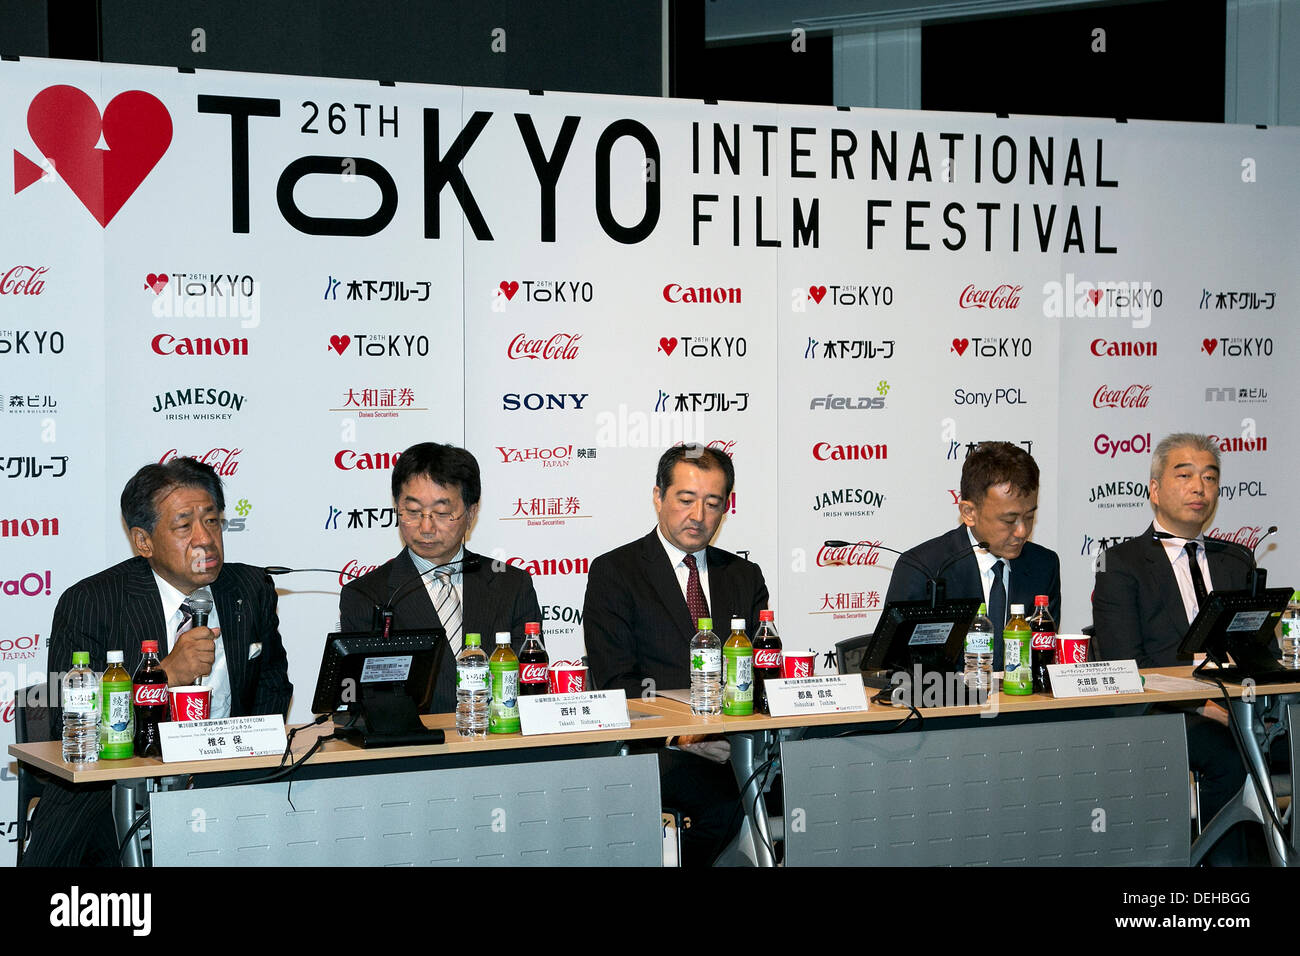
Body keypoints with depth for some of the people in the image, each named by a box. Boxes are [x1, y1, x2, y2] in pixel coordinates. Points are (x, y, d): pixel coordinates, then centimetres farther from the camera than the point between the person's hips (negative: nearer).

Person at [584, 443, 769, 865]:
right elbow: (615, 681, -4)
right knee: (728, 796, -32)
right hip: (654, 747, -4)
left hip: (734, 741, 4)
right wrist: (681, 731, -19)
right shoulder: (613, 572, 5)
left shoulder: (744, 576, 20)